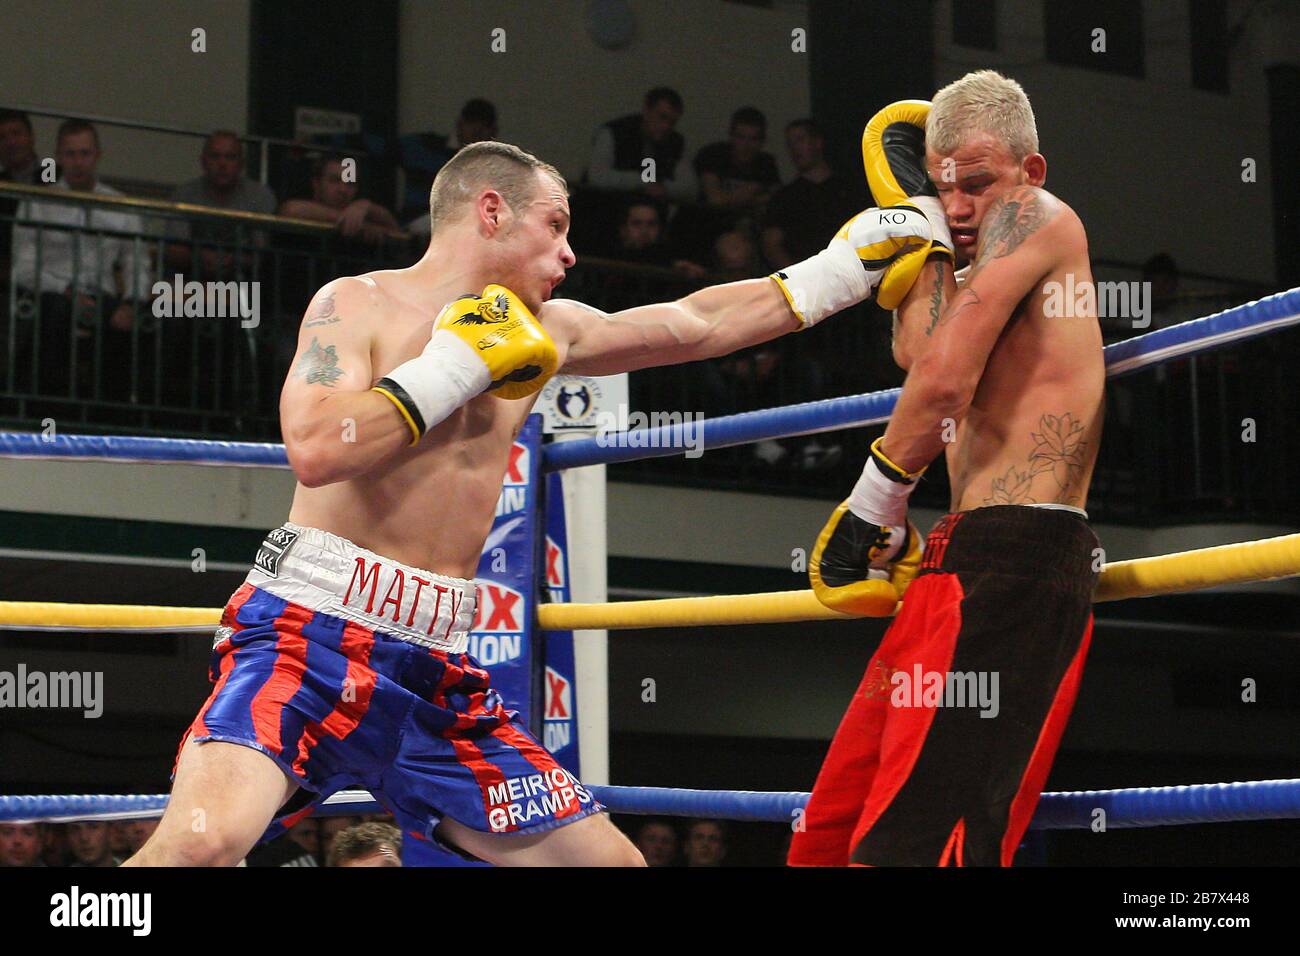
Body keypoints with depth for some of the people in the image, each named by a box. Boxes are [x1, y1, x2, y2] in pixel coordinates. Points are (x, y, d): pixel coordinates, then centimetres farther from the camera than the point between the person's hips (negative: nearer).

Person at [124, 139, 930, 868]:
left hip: (437, 671, 7)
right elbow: (315, 449, -20)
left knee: (609, 856, 7)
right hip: (313, 635, -7)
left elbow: (696, 325, 25)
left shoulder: (542, 330, 16)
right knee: (204, 839, -31)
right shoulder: (358, 305, -3)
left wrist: (845, 267, 25)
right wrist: (459, 361, -13)